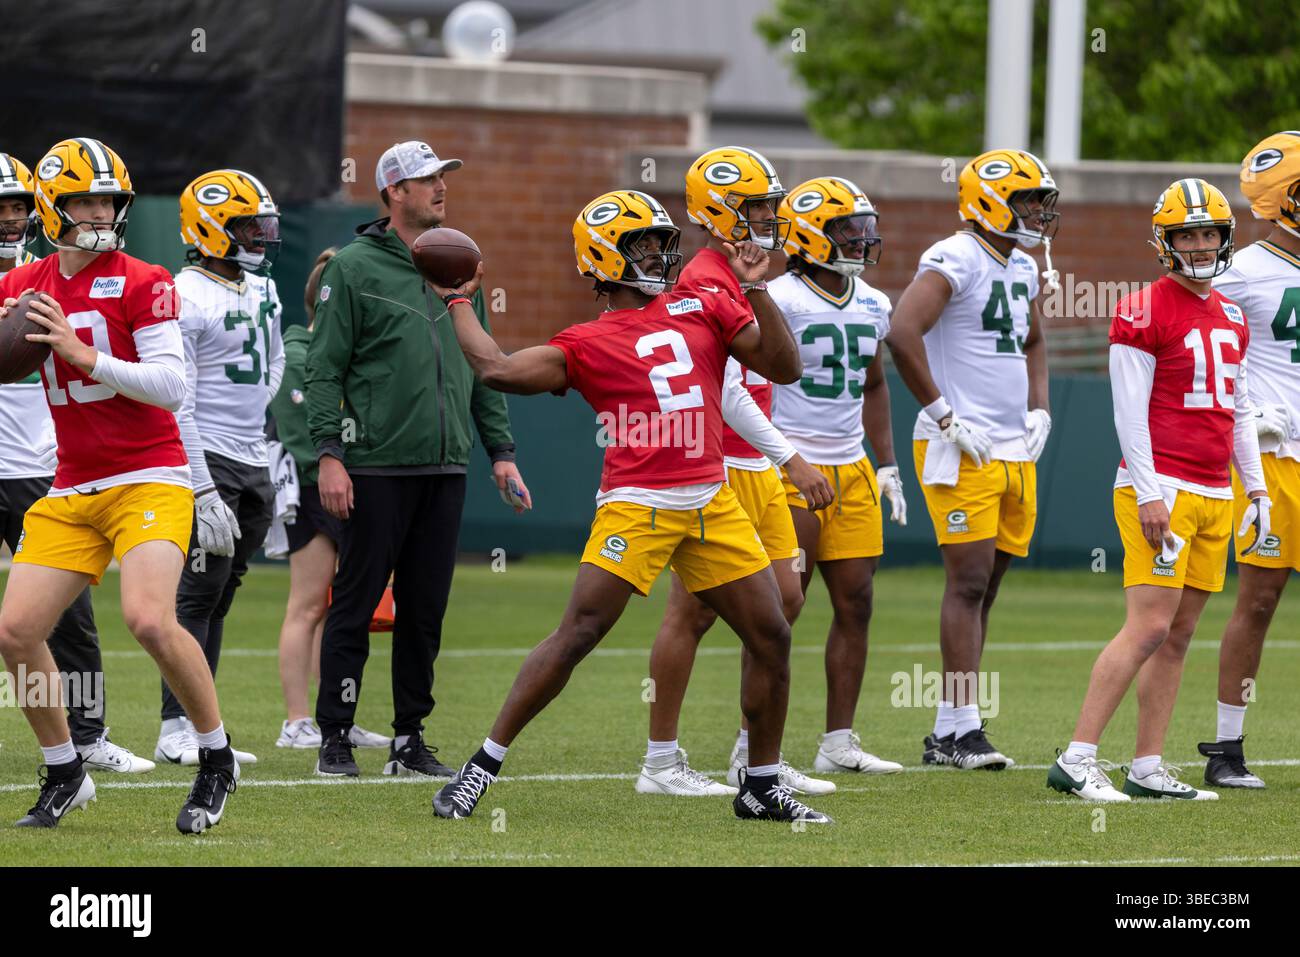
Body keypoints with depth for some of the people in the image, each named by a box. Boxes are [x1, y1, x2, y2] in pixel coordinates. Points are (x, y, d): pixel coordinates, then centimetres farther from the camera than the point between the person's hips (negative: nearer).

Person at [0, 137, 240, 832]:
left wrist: (83, 353, -22)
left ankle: (217, 759, -5)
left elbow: (170, 385, -13)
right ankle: (65, 775, 15)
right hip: (72, 491, 5)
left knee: (149, 619, -25)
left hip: (149, 481, -5)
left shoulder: (142, 284, -6)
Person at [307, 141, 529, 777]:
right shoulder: (355, 267, -3)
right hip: (377, 465, -5)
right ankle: (335, 740, 3)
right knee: (355, 605, -3)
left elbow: (483, 367, 19)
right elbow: (324, 368, -5)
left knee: (425, 610, 7)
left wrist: (501, 450, 12)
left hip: (445, 466, 5)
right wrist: (328, 455, -13)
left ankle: (410, 741, 13)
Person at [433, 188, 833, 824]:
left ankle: (762, 787, 18)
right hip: (636, 504, -4)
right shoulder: (588, 344, 4)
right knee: (577, 634, -12)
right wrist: (458, 304, 8)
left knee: (771, 637, 4)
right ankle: (484, 764, -5)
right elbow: (498, 371, -5)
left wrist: (756, 291, -1)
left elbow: (784, 368, 10)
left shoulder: (704, 308, 14)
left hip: (712, 503, 4)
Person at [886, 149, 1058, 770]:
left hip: (1014, 451, 9)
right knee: (969, 582, -11)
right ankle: (963, 728, -11)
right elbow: (902, 334, -24)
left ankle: (947, 734, 11)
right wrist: (943, 415, -19)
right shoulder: (956, 259, -12)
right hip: (961, 451, -9)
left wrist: (1038, 411, 19)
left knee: (984, 588, 8)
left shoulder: (1022, 268, 16)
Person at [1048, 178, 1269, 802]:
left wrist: (1256, 490, 19)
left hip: (1214, 493, 8)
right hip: (1161, 488, -8)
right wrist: (1149, 494, -16)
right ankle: (1077, 760, -13)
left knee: (1179, 635, 6)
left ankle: (1147, 768, 8)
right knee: (1149, 628, -14)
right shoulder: (1144, 312, -7)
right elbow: (1130, 411, -11)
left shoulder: (1231, 319, 17)